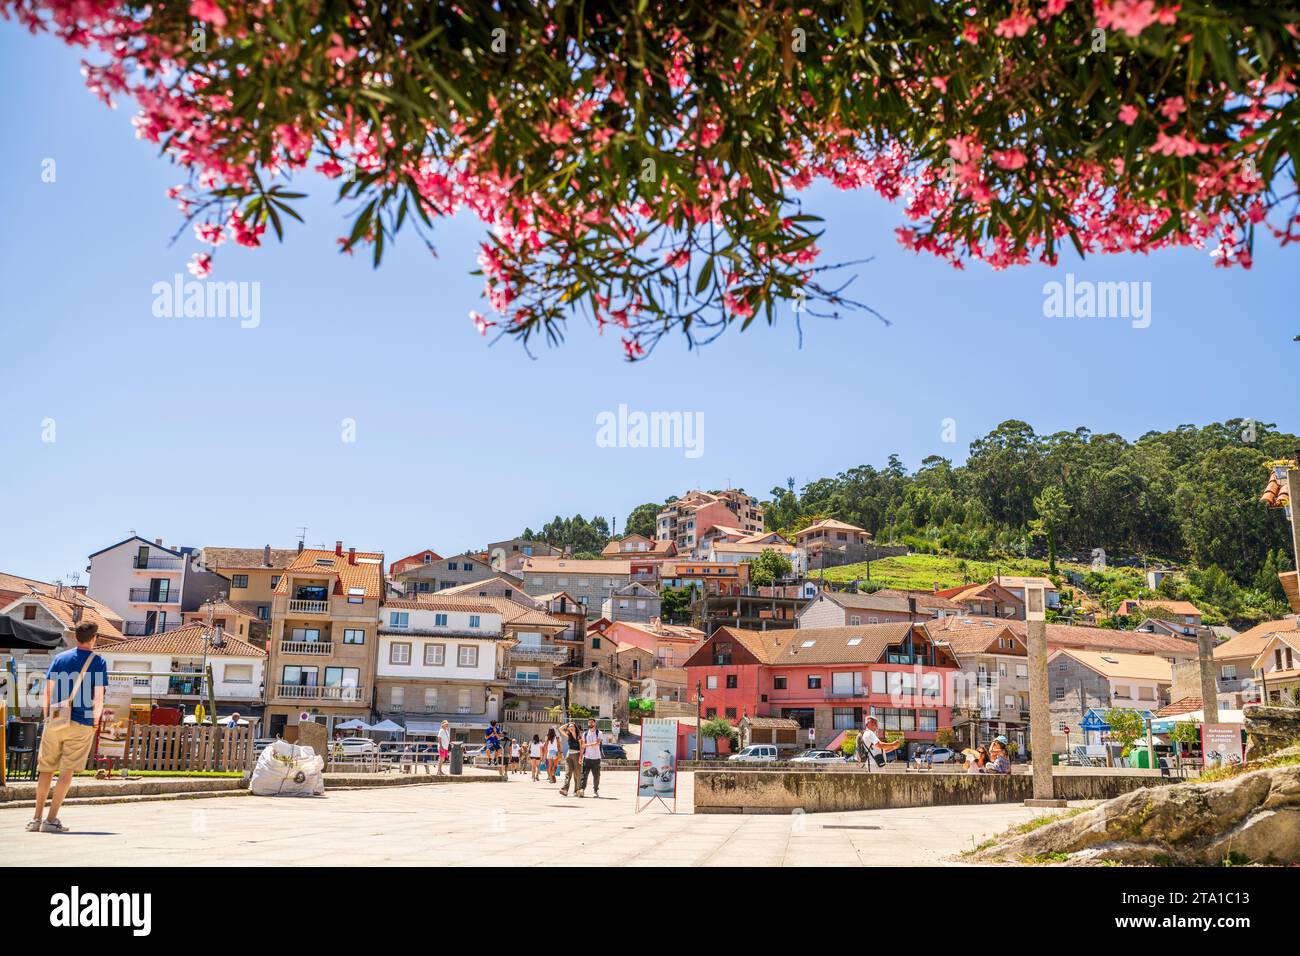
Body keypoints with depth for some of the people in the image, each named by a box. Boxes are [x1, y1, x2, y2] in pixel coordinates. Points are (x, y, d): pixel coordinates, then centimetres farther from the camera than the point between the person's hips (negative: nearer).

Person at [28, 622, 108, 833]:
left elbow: (47, 691, 6)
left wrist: (47, 717, 15)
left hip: (55, 721, 3)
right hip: (82, 723, -3)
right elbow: (98, 698, -5)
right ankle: (51, 820, -1)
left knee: (46, 770, 12)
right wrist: (95, 722, 8)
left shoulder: (59, 658, 7)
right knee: (67, 771, 1)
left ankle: (37, 818, 17)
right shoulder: (98, 662, -2)